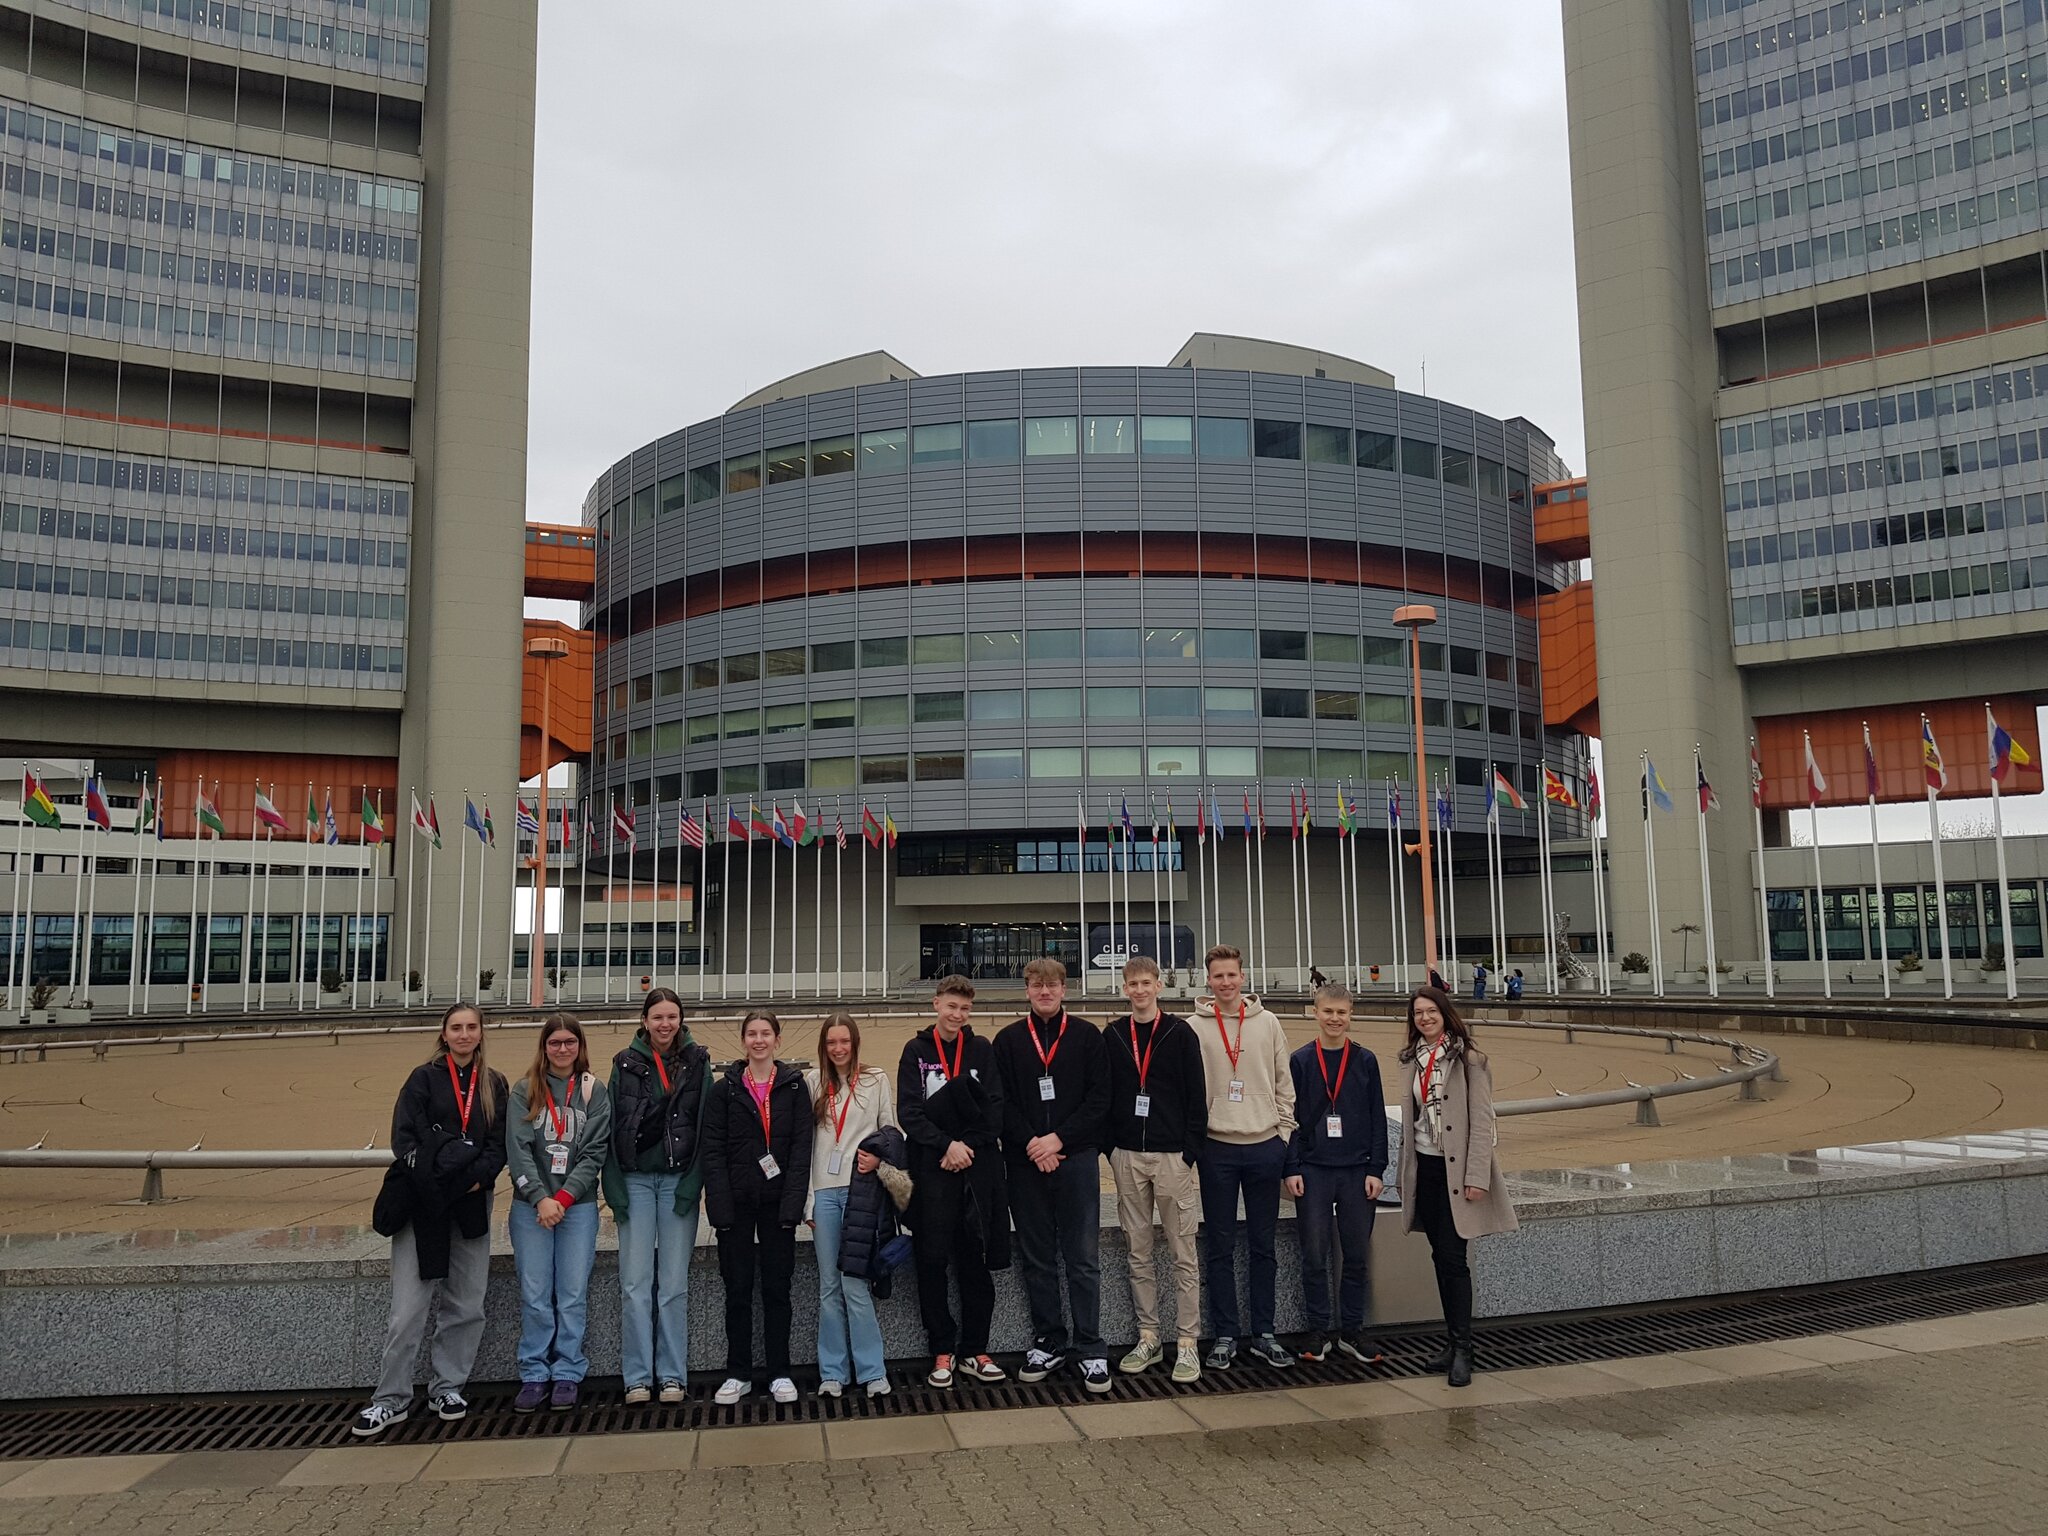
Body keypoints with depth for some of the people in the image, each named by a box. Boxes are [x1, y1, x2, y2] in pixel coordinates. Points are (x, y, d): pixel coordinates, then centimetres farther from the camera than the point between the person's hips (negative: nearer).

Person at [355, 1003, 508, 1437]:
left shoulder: (494, 1085, 11)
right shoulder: (424, 1078, 2)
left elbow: (499, 1144, 6)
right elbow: (405, 1138, -6)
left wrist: (478, 1176, -13)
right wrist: (442, 1177, -17)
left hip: (471, 1206, 3)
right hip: (422, 1205, -3)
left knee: (466, 1305, 7)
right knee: (408, 1309, -5)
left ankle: (447, 1387, 21)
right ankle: (391, 1400, 5)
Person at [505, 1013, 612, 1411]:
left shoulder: (594, 1091, 4)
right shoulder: (525, 1091, 4)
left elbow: (595, 1152, -2)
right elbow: (517, 1149, -4)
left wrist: (563, 1198, -12)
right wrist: (541, 1198, -14)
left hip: (578, 1206, 0)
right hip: (530, 1206, 0)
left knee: (573, 1295, 1)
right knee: (534, 1296, 1)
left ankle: (568, 1375, 10)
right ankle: (534, 1375, 11)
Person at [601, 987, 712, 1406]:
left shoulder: (697, 1061, 4)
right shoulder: (626, 1064, 6)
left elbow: (706, 1123, 0)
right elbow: (613, 1126, 3)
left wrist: (697, 1181, -8)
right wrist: (613, 1187, -3)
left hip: (679, 1179, -1)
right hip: (635, 1179, 1)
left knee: (674, 1284, 3)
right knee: (635, 1283, 0)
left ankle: (672, 1375, 11)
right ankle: (637, 1378, 7)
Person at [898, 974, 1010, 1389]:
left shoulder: (982, 1050, 9)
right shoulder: (916, 1051, 5)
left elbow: (994, 1109, 2)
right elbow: (909, 1112, -3)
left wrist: (967, 1146, -10)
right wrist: (947, 1145, -13)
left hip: (978, 1168, 1)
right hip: (932, 1169, -1)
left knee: (976, 1261, 4)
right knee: (932, 1262, 0)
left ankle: (974, 1351, 14)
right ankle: (942, 1352, 12)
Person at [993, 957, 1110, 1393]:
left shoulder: (1087, 1036, 3)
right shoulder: (1008, 1041, 6)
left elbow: (1099, 1099, -3)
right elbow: (1001, 1103, 0)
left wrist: (1058, 1139, -12)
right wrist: (1032, 1144, -12)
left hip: (1077, 1159, -1)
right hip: (1025, 1163, 2)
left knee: (1083, 1259, 1)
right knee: (1037, 1259, 9)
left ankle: (1091, 1349, 9)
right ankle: (1048, 1342, 21)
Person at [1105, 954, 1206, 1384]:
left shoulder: (1180, 1034, -1)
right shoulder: (1113, 1036, 7)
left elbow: (1197, 1096, -3)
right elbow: (1105, 1095, 10)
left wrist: (1192, 1151, -9)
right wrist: (1110, 1148, 4)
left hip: (1172, 1155, -3)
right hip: (1128, 1157, 3)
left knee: (1183, 1254, 1)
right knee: (1138, 1254, 9)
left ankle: (1187, 1344, 7)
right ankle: (1148, 1339, 19)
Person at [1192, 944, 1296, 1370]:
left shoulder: (1266, 1022, 5)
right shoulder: (1195, 1027, -2)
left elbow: (1284, 1082, 9)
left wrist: (1284, 1131, 3)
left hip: (1265, 1146, 2)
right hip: (1217, 1148, -2)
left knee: (1264, 1247, 9)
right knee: (1220, 1248, 5)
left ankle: (1263, 1334, 19)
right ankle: (1224, 1336, 14)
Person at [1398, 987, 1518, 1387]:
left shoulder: (1467, 1060, -8)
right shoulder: (1413, 1060, 10)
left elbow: (1481, 1121, -12)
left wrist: (1476, 1176, -17)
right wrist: (1404, 1173, 13)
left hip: (1455, 1170, -6)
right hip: (1424, 1168, 6)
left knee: (1453, 1259, -7)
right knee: (1440, 1258, 10)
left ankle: (1461, 1350, -2)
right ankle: (1452, 1342, 18)